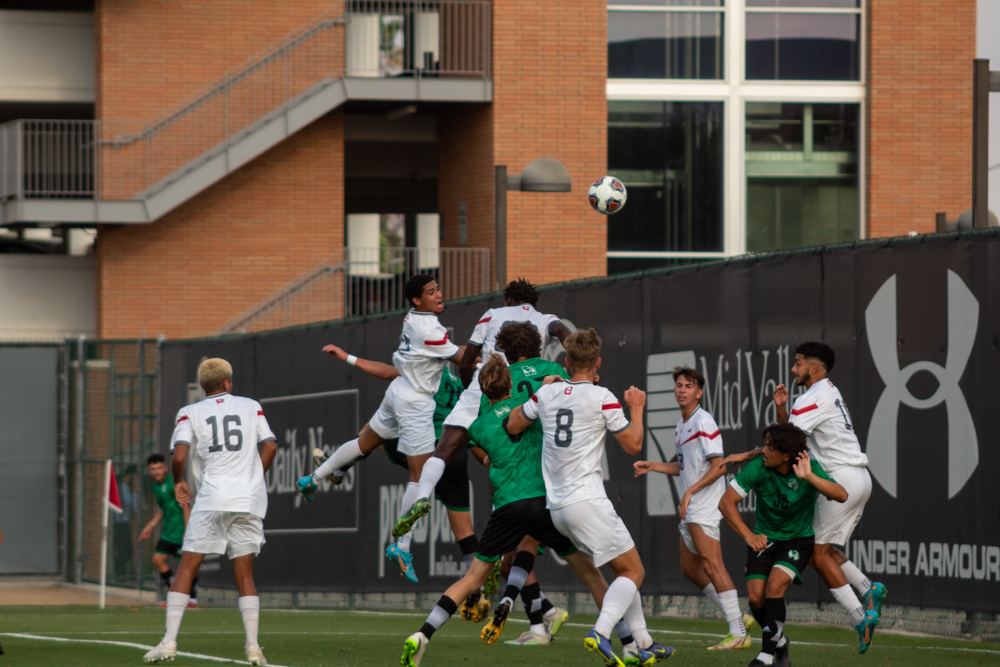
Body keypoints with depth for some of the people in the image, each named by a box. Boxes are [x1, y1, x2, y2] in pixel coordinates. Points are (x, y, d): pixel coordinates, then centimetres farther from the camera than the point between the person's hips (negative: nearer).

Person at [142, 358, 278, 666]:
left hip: (212, 499, -2)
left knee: (187, 568, 3)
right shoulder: (251, 407, 13)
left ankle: (169, 641, -6)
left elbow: (179, 457, -6)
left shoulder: (190, 413, 7)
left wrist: (178, 482, 13)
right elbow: (270, 447, 8)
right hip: (250, 500, 2)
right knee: (244, 575, 8)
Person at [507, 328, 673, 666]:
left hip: (557, 506, 7)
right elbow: (633, 445, -1)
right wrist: (637, 409, 14)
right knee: (633, 571, -4)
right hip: (587, 501, -7)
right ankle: (600, 632, -27)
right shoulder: (602, 398, -8)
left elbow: (512, 426, 23)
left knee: (624, 569, 17)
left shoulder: (546, 393, 7)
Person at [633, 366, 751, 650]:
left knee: (711, 565, -16)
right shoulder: (681, 426, 17)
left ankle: (739, 634, -18)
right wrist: (653, 466, 18)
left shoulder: (703, 422, -12)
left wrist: (690, 491, -22)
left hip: (705, 506, -10)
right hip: (691, 510, 10)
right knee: (689, 568, 11)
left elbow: (719, 466, -17)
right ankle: (737, 618, 16)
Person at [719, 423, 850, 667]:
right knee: (756, 597, -11)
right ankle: (779, 642, 19)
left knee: (775, 585, -25)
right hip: (764, 538, 2)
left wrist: (809, 477, -43)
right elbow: (726, 502, -13)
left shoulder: (810, 468, -19)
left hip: (799, 539, -2)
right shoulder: (758, 468, -17)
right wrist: (748, 535, -22)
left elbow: (841, 495, -32)